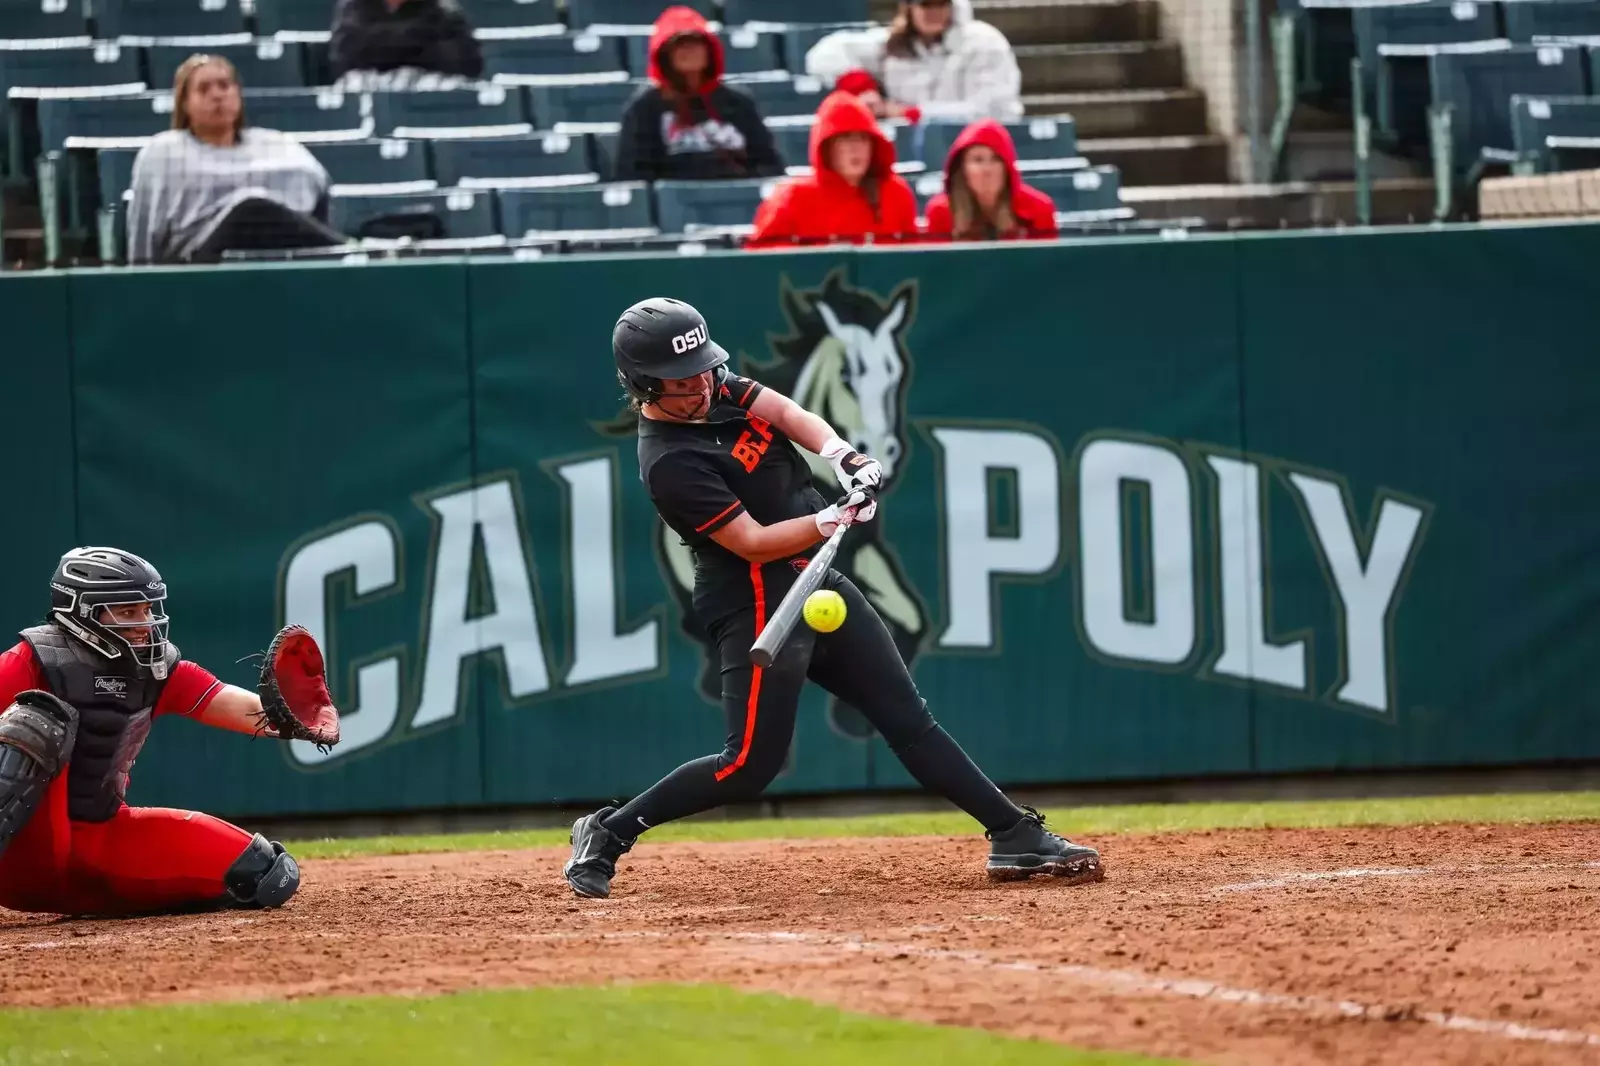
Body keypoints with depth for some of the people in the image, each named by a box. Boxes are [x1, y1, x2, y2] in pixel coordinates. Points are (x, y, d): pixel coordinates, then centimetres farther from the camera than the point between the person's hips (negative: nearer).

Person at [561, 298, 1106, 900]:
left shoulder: (715, 387, 4)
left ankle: (1016, 835, 8)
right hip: (757, 605, -8)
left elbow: (786, 413, -4)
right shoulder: (671, 463, -20)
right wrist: (836, 519, -29)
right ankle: (607, 835, 0)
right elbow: (752, 543, -22)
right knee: (752, 764, -13)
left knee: (907, 716, 7)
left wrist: (842, 457, -22)